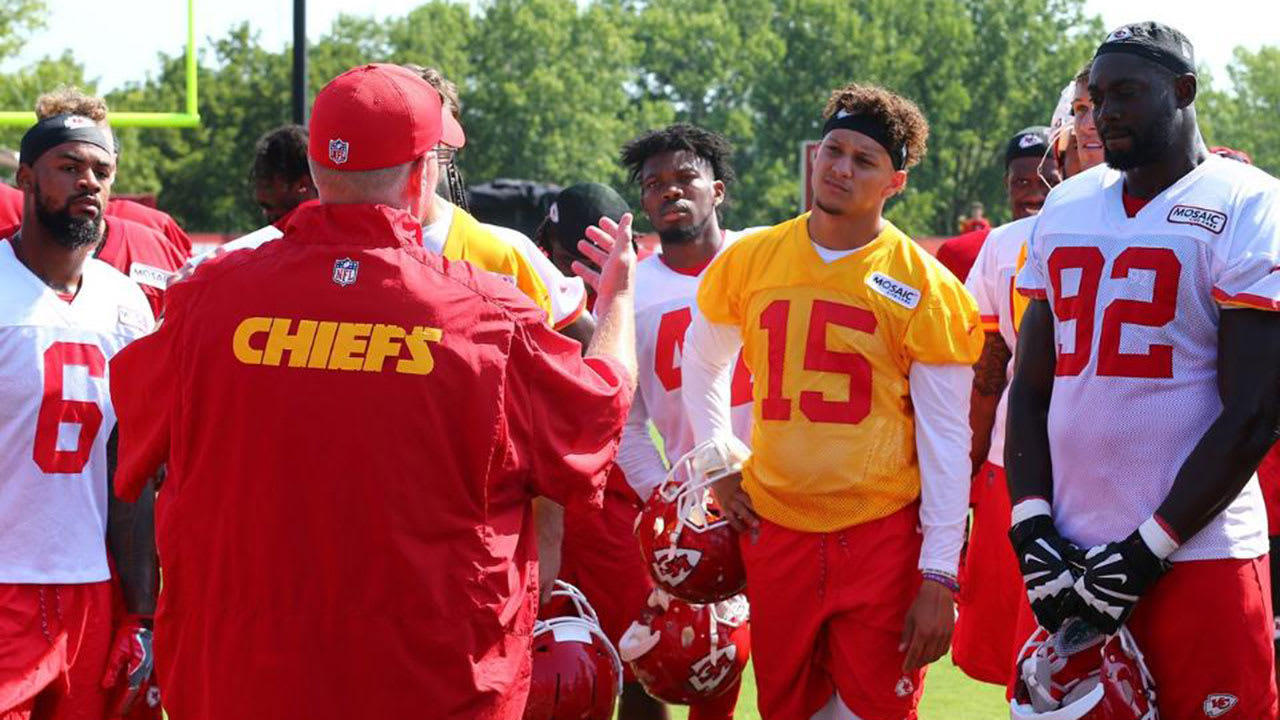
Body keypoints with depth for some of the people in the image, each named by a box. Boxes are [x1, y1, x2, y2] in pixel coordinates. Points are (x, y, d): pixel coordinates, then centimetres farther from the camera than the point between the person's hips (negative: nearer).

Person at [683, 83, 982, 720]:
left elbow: (945, 440, -5)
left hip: (882, 534, -3)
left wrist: (938, 577, -9)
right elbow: (702, 363, 24)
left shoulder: (924, 286, -6)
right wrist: (718, 468, 12)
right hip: (774, 528, 3)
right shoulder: (750, 261, 5)